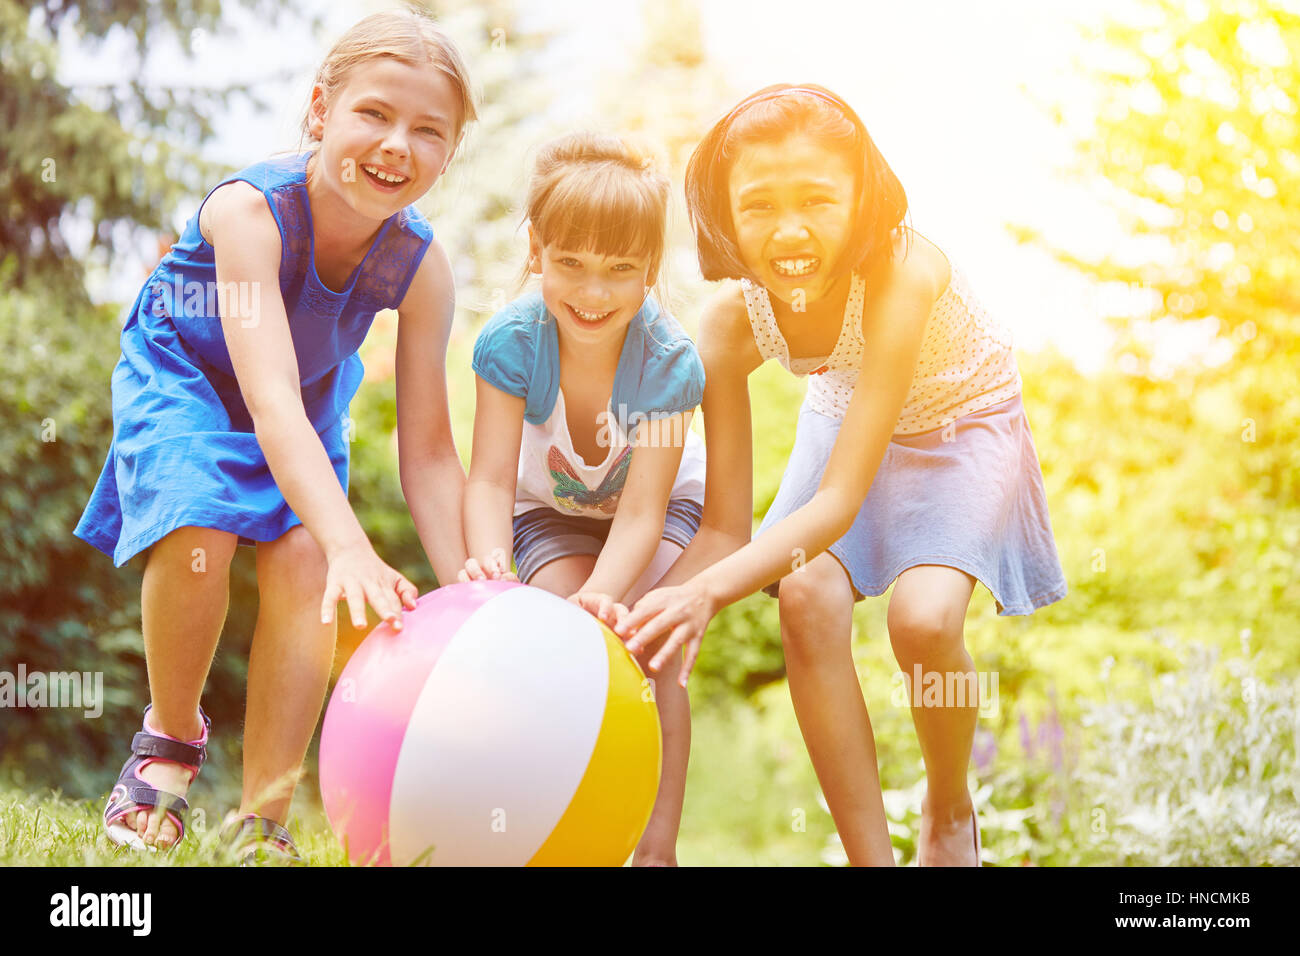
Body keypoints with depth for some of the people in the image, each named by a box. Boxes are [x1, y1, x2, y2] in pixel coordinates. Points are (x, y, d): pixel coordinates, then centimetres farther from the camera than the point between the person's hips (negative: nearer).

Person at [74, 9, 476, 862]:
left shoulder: (422, 267, -24)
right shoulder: (250, 209, -37)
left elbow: (428, 453, -21)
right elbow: (268, 397, -48)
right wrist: (352, 545, -60)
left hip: (310, 399, 3)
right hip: (185, 375, -3)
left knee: (302, 562, -17)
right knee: (198, 534, -28)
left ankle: (263, 819, -4)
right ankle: (173, 733, 2)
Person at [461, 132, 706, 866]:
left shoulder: (670, 360, -34)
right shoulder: (512, 341, -30)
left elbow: (641, 511, -36)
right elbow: (491, 479, -31)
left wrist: (601, 595, -55)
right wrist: (489, 560, -53)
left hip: (662, 505, -1)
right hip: (552, 508, 2)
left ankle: (658, 847, -13)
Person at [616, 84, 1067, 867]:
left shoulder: (903, 274, -40)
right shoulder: (733, 320, -26)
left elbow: (839, 502, -43)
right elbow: (724, 528, -18)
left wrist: (707, 592, -54)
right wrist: (655, 618, -35)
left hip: (963, 427, -3)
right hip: (846, 419, 4)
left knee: (925, 619, -24)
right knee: (807, 601, -21)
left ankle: (951, 813, 9)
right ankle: (870, 852, -5)